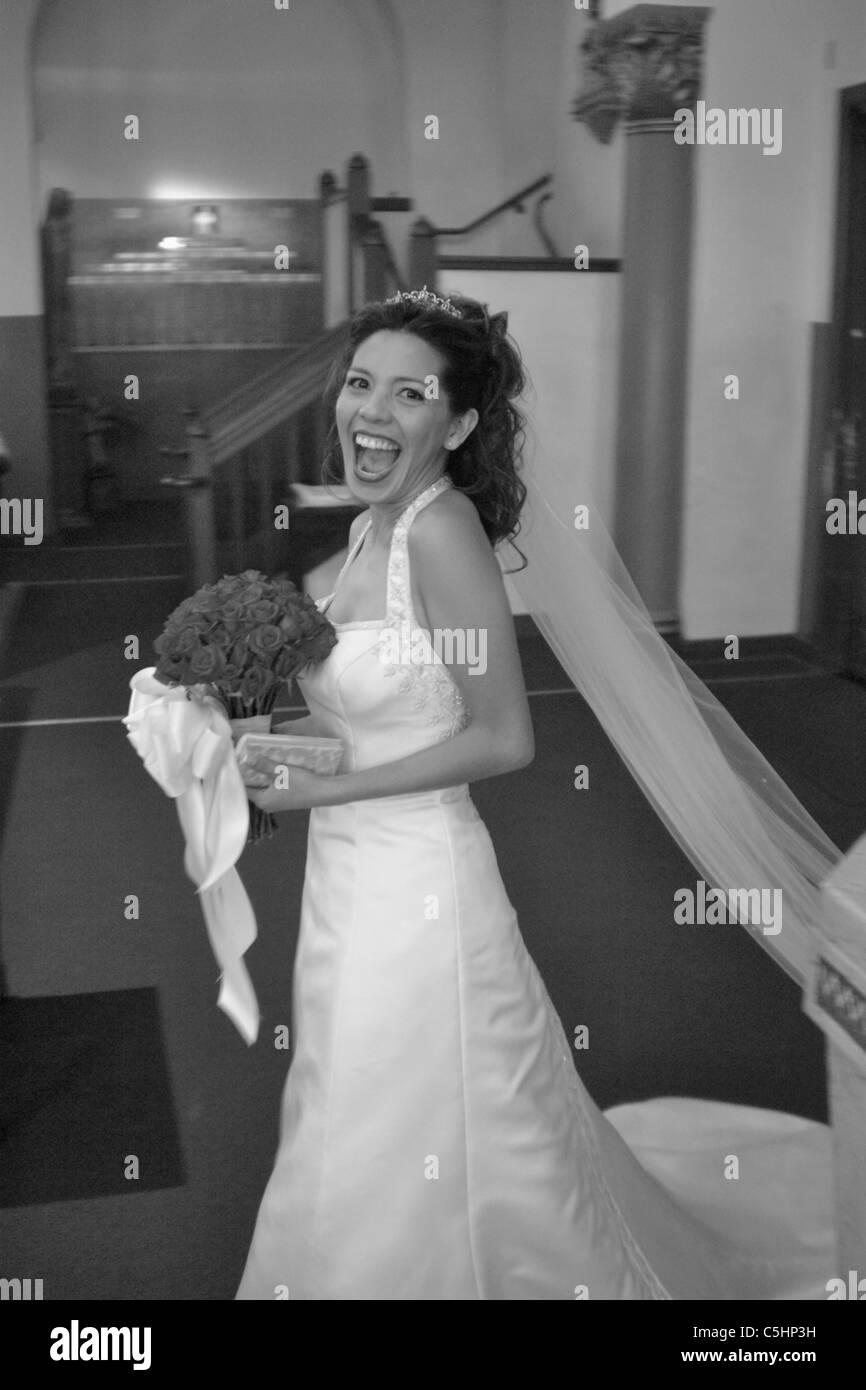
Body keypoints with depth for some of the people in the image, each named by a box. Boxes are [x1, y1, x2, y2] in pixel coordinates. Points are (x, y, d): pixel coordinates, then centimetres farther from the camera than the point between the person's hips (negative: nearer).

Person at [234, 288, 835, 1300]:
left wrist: (329, 788, -16)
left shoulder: (443, 530, -20)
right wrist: (286, 733, 1)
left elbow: (503, 739, -20)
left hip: (415, 881, -9)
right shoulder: (376, 523, 6)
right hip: (353, 874, 9)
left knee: (408, 1165, 7)